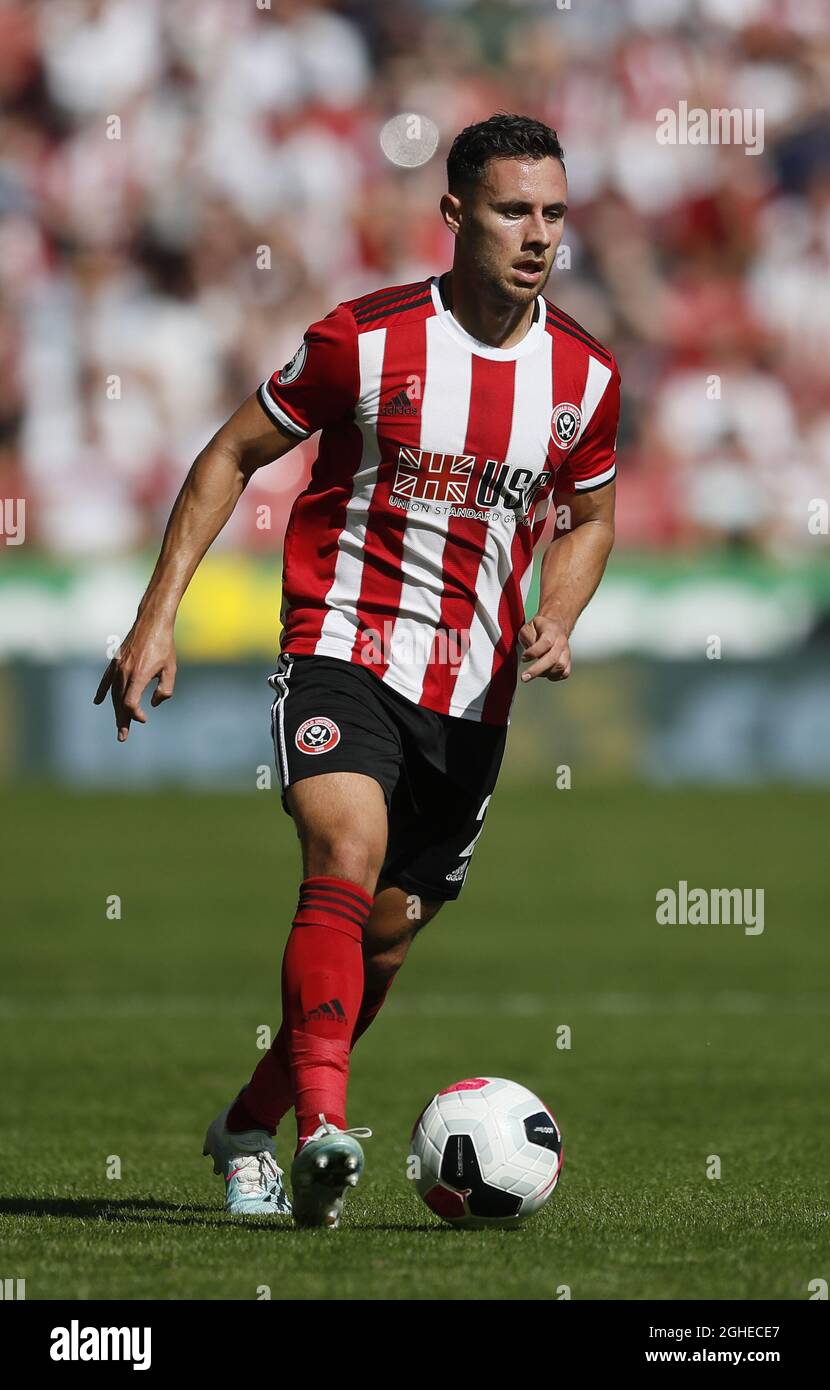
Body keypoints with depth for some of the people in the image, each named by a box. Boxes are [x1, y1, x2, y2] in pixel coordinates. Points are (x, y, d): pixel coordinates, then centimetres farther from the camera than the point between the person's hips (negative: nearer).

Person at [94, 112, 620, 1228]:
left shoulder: (584, 373, 2)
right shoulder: (366, 339, -10)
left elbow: (589, 518, 19)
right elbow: (233, 457, 1)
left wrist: (555, 621, -1)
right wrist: (157, 616, -4)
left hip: (473, 697, 5)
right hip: (343, 657, -5)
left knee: (386, 934, 11)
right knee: (349, 857, -29)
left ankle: (249, 1126, 32)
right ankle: (324, 1130, -41)